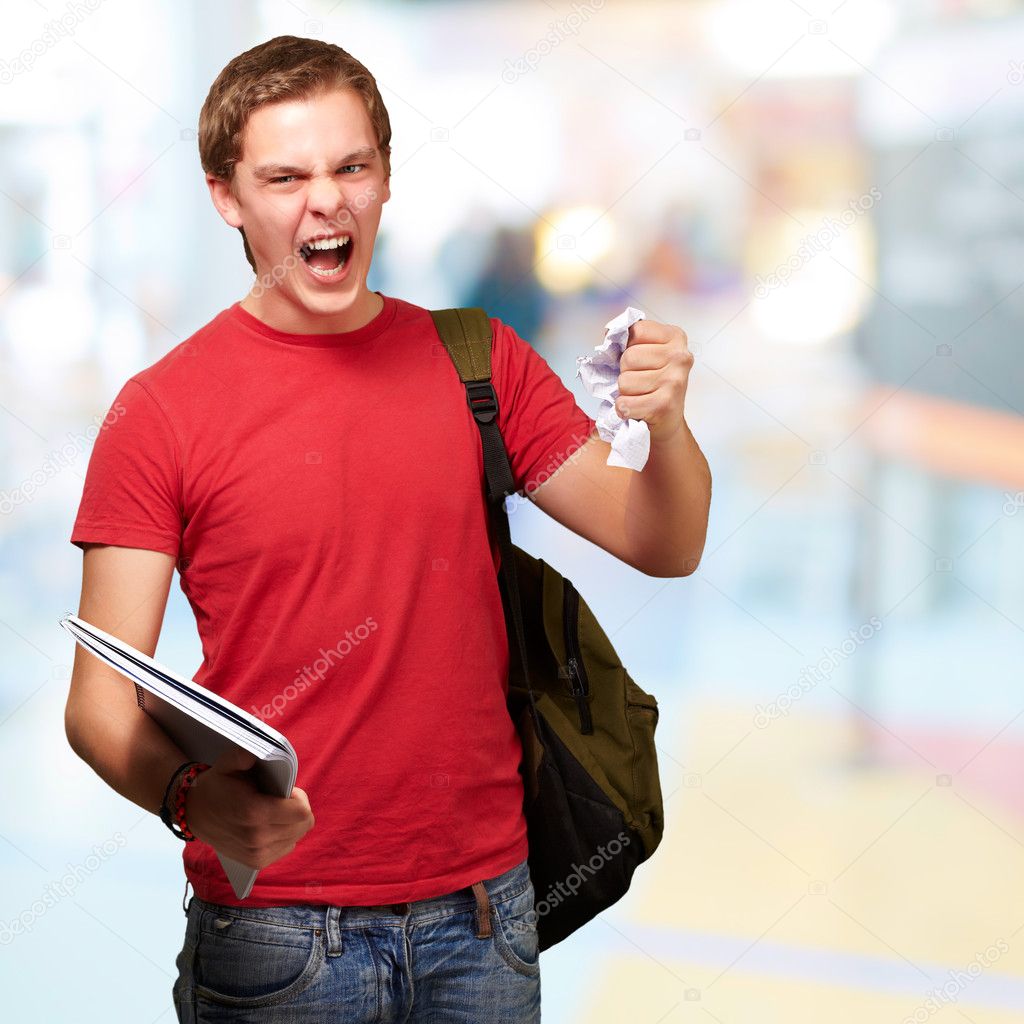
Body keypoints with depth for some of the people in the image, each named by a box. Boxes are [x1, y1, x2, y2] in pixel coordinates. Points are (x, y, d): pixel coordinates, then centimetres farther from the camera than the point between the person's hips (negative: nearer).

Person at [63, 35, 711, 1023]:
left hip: (482, 907, 3)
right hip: (276, 932, -3)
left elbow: (665, 546, 4)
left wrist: (664, 425, -17)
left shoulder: (480, 362, 6)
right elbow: (100, 696, -8)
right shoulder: (161, 411, -6)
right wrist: (193, 795, -29)